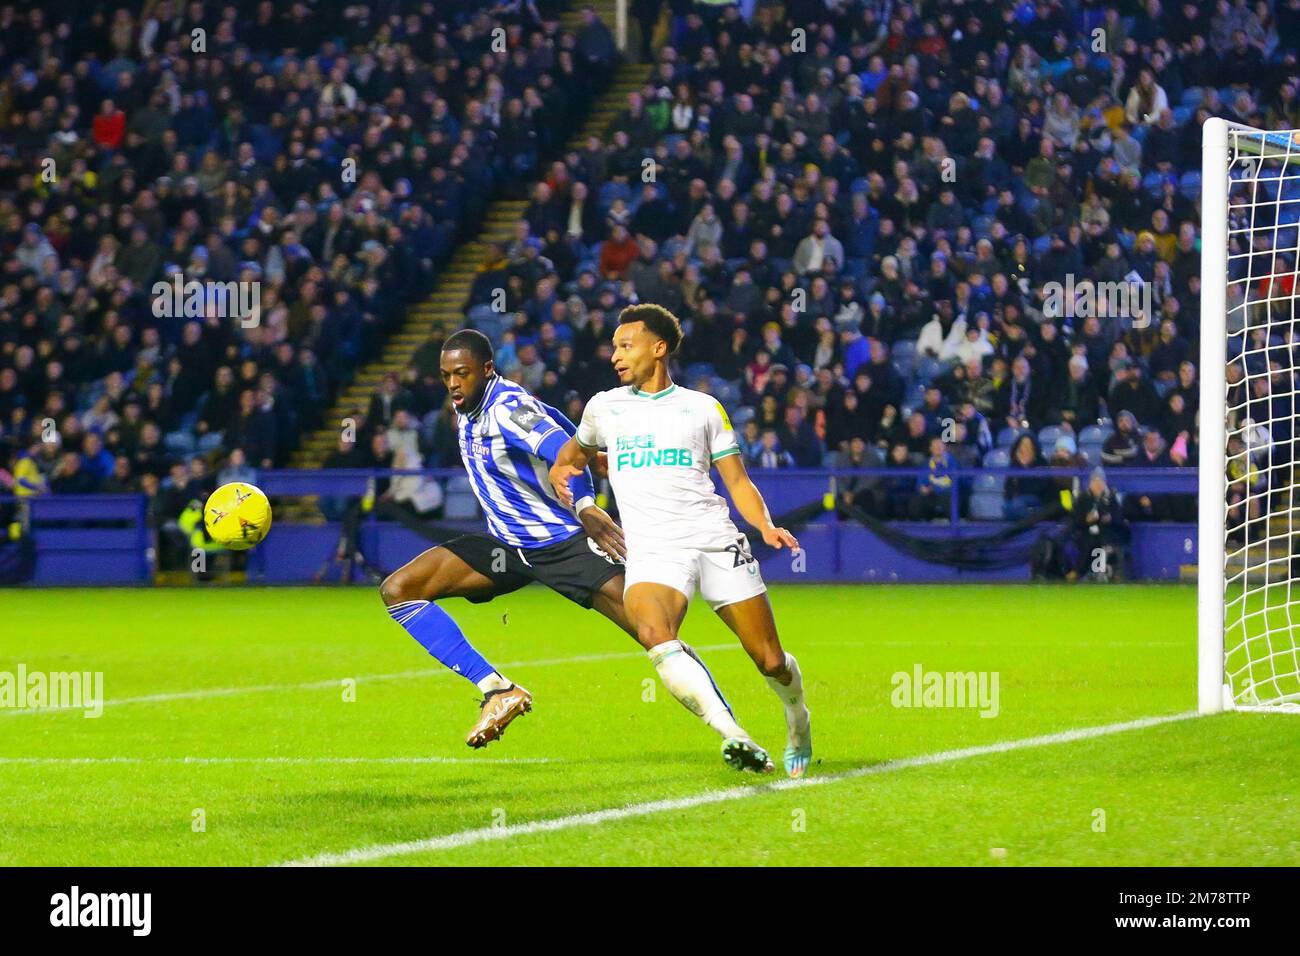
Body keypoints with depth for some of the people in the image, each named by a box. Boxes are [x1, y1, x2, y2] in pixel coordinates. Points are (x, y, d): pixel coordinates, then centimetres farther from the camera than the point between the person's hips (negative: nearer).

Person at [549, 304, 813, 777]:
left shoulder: (702, 408, 12)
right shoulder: (604, 407, 17)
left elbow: (738, 481, 12)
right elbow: (578, 448, 36)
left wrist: (766, 525, -6)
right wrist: (560, 470, 13)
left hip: (716, 540, 0)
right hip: (652, 551, 0)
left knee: (771, 661, -2)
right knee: (653, 632, -34)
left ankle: (798, 720, 32)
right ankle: (734, 737, -38)